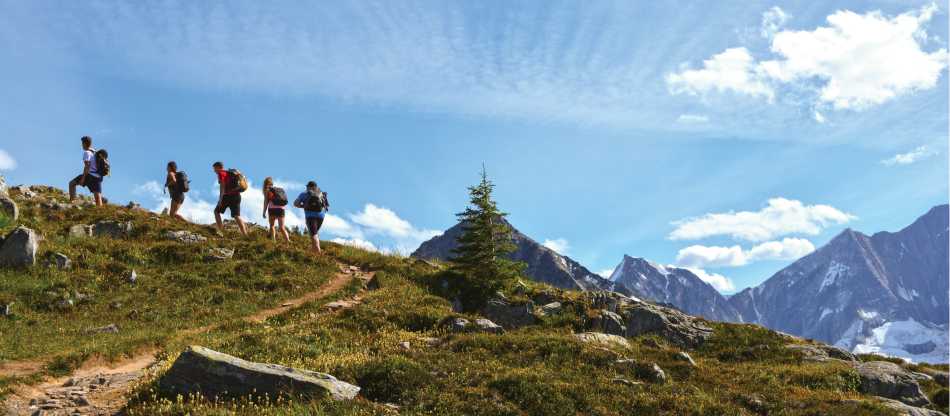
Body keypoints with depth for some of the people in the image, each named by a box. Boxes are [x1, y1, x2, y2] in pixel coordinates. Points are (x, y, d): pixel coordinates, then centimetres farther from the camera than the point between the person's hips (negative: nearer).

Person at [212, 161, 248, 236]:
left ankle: (221, 232, -4)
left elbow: (222, 185, -13)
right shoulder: (230, 173, 25)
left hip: (228, 196, -7)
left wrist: (220, 198, -18)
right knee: (236, 216, 1)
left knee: (217, 211, 10)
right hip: (237, 196, 7)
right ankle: (245, 235, -15)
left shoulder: (221, 173, 0)